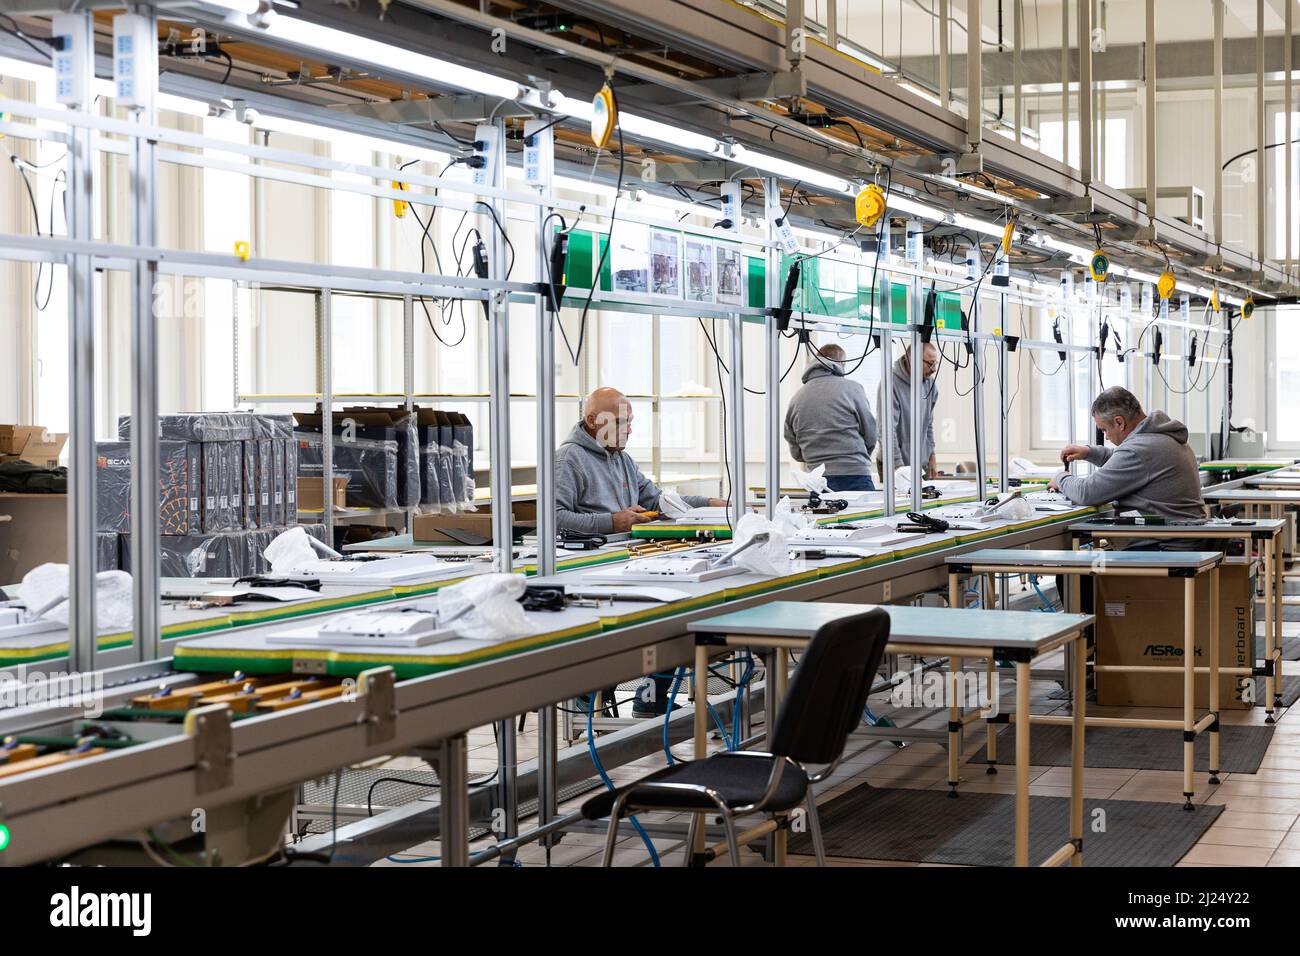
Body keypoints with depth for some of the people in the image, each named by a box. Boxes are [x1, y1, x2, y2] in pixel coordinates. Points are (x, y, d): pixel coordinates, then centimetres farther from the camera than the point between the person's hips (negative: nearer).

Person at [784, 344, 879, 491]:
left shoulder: (796, 398, 11)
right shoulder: (851, 388, -2)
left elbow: (796, 453, 13)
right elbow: (870, 434, 4)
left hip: (816, 480, 4)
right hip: (854, 473, -4)